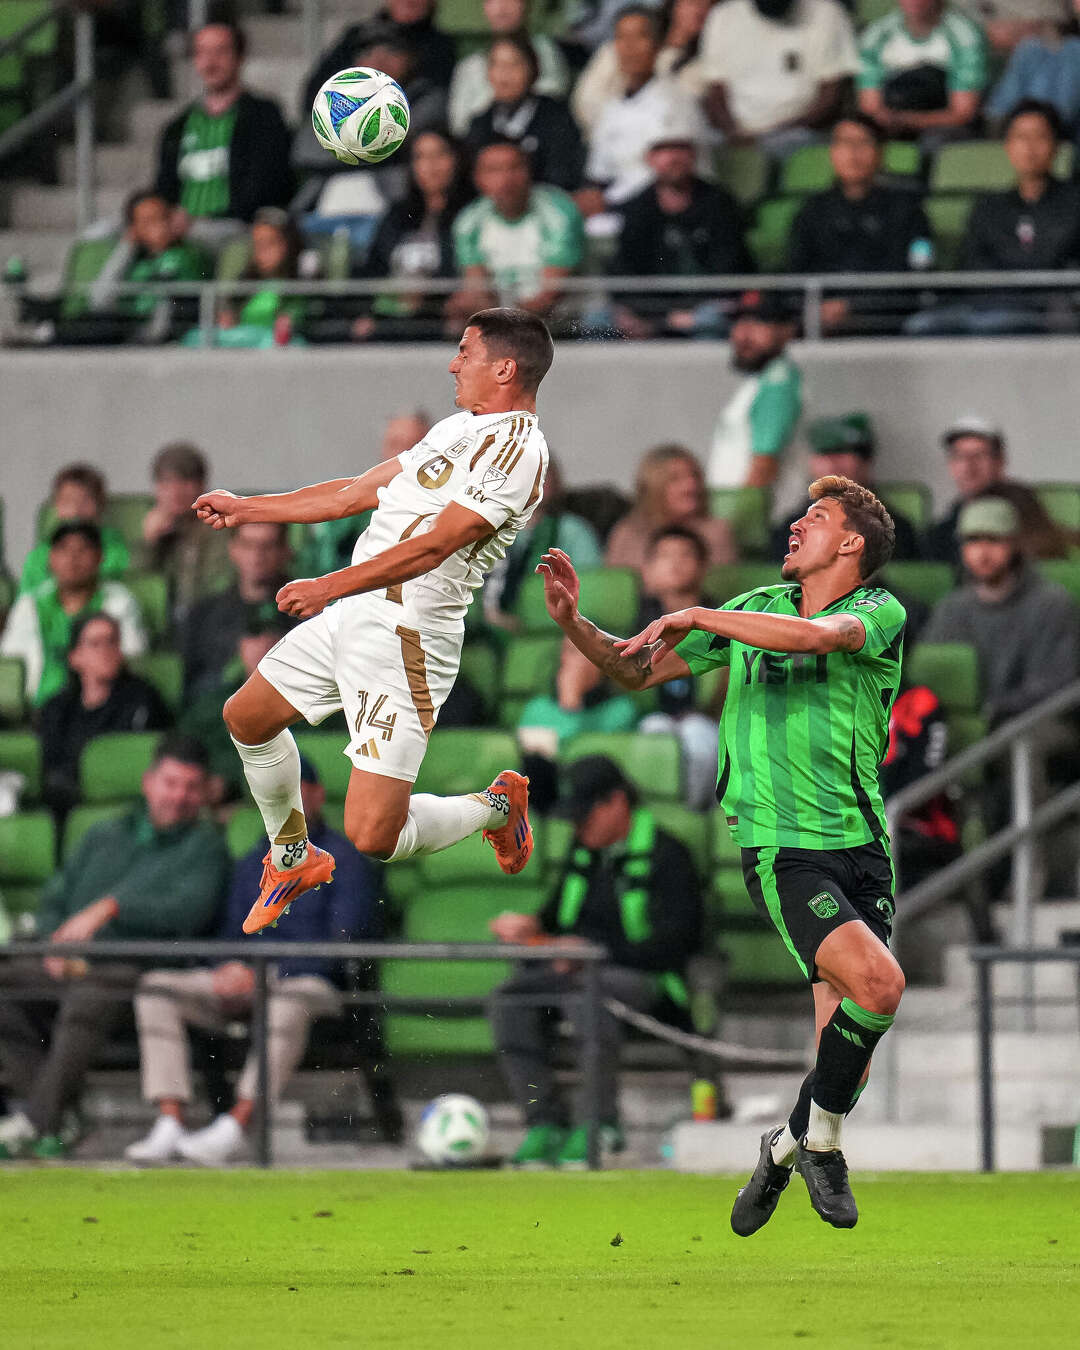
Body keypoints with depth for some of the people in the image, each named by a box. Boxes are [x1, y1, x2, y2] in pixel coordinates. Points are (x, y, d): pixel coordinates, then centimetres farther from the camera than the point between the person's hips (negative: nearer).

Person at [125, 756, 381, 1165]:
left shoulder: (346, 859, 4)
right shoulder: (251, 866, 25)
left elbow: (342, 945, -8)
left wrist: (272, 973, -18)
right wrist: (231, 967, -3)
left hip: (310, 980, -6)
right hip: (248, 979, 6)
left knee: (289, 999, -42)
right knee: (156, 986, -16)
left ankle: (235, 1127, -51)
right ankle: (170, 1126, -29)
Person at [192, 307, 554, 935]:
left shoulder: (517, 448, -16)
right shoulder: (459, 428, 16)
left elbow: (434, 546, -25)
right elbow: (360, 492, 23)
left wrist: (329, 587, -30)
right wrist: (245, 509, 26)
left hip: (410, 637, -10)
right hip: (354, 618, 10)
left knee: (374, 835, -15)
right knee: (247, 718, 23)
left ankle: (497, 807, 14)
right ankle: (294, 859, 42)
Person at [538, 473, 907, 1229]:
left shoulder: (881, 614, 1)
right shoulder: (755, 610, 10)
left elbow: (820, 635, -22)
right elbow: (637, 671, 18)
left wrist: (697, 616, -19)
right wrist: (574, 623, 1)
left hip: (864, 847, 2)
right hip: (783, 847, -2)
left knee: (847, 1037, 2)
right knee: (878, 982, -25)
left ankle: (787, 1149, 29)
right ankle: (819, 1139, -5)